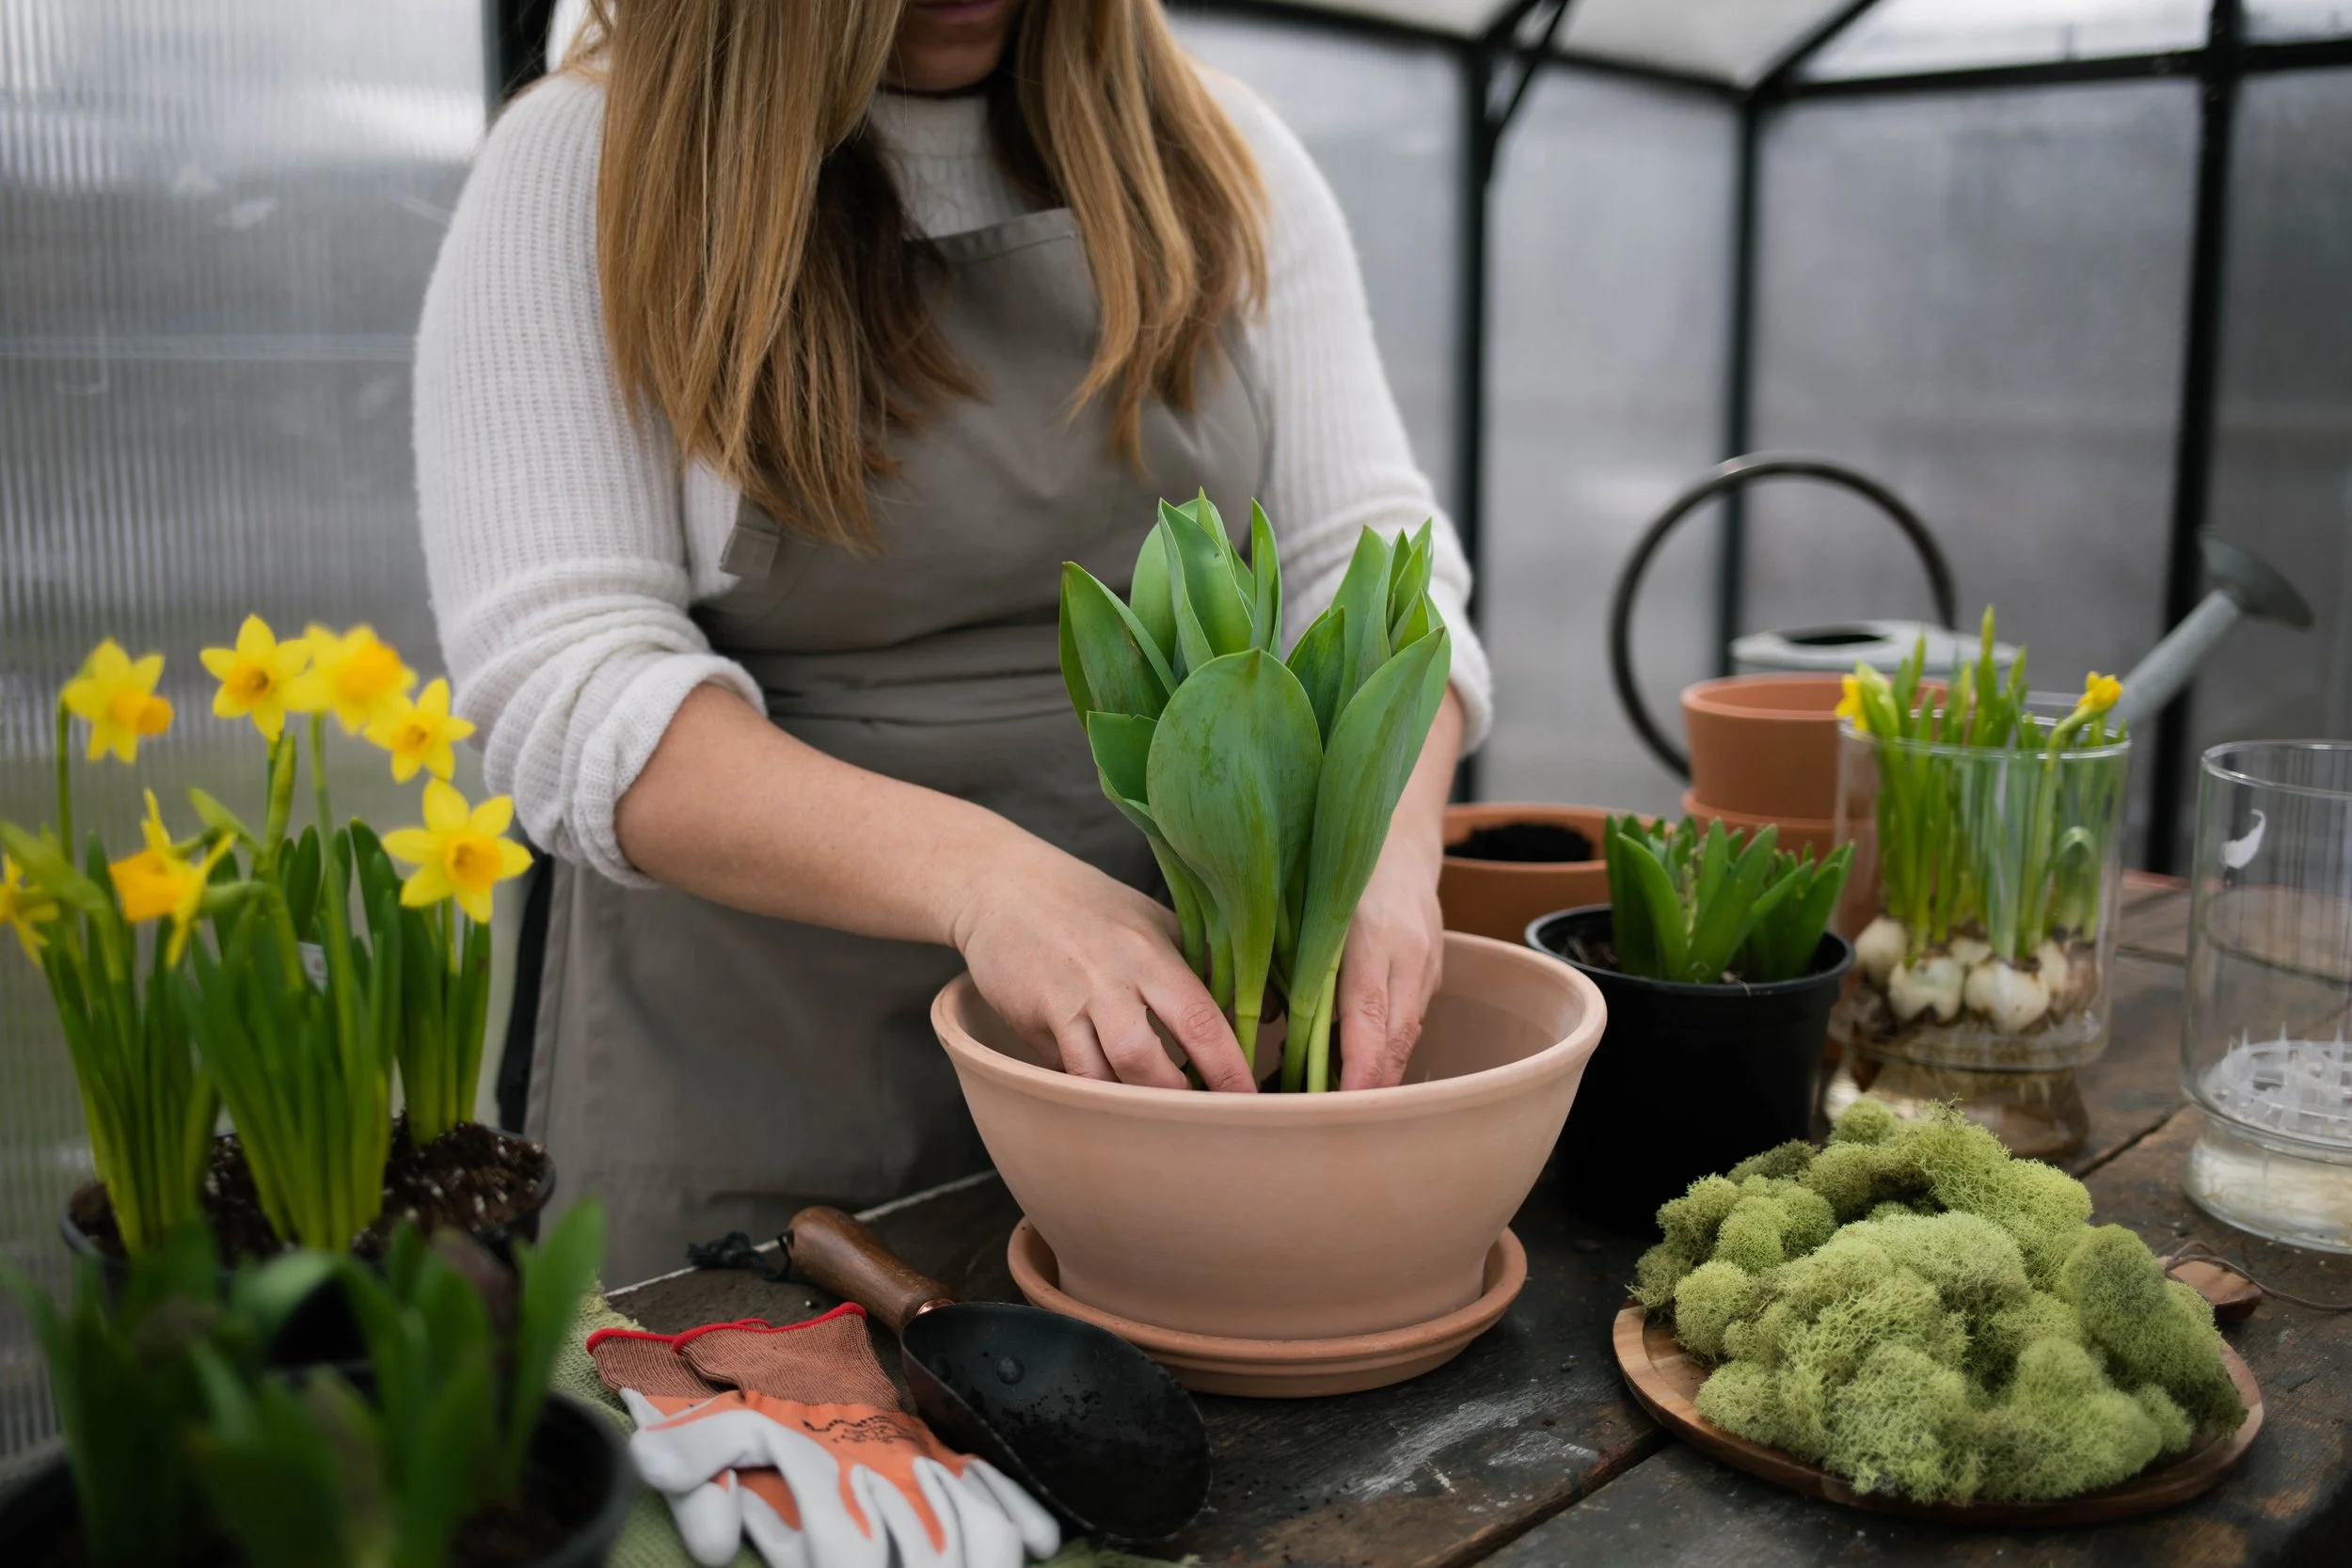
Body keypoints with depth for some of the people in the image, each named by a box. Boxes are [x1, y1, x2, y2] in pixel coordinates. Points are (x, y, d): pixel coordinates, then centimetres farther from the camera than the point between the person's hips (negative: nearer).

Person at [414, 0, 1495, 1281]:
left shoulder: (1219, 159, 5)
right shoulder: (582, 171, -7)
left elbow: (1364, 561, -2)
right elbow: (566, 693, -17)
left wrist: (1384, 841, -23)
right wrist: (975, 875, -31)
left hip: (1187, 1020, 4)